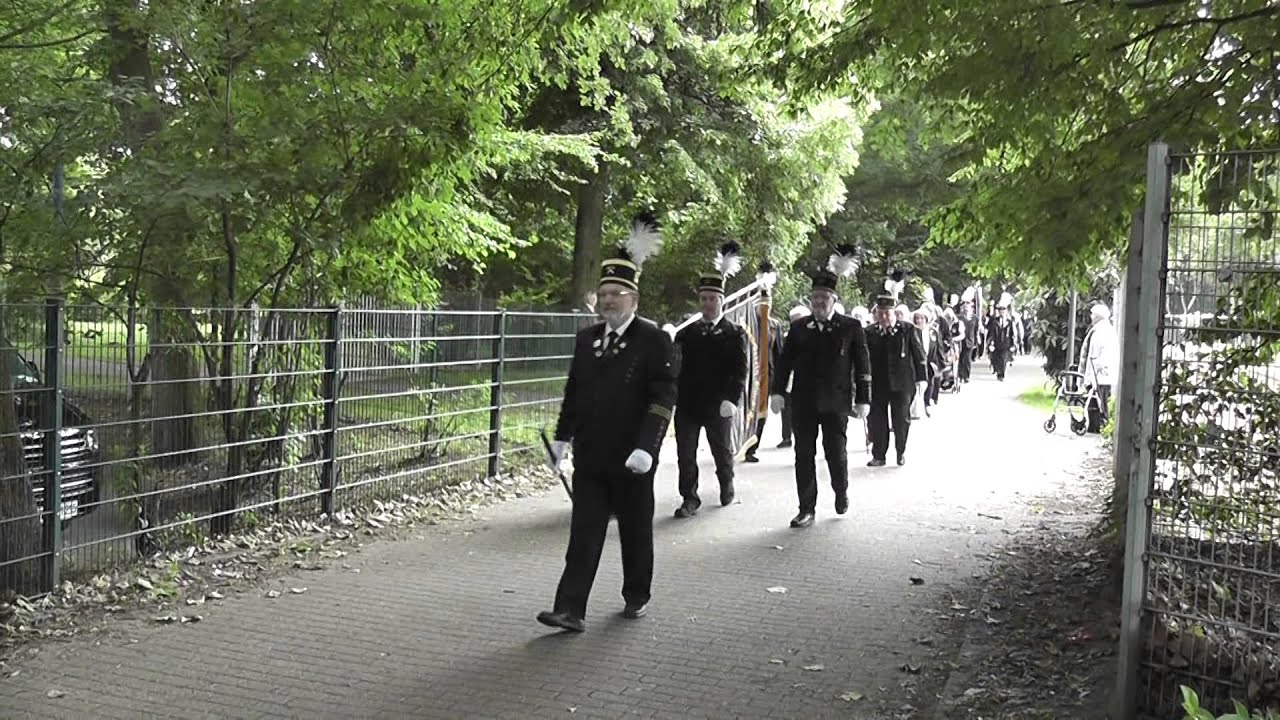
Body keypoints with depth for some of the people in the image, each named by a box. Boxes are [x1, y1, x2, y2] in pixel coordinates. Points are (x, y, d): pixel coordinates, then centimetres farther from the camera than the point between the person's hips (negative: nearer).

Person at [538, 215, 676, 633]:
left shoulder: (655, 341, -8)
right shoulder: (587, 339, 10)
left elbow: (663, 399, -14)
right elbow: (574, 391, 16)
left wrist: (645, 447, -22)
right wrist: (562, 437, 10)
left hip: (631, 460, -4)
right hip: (589, 458, 4)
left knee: (635, 532, 11)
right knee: (583, 535, 1)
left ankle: (637, 598, 30)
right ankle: (570, 610, 0)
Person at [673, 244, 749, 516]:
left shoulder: (734, 333, -1)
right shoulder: (687, 332, 7)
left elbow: (739, 371, -7)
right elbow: (675, 365, 5)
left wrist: (732, 399, -18)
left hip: (717, 405, -2)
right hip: (687, 403, 2)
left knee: (722, 452, 15)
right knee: (685, 454, 1)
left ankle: (727, 486, 39)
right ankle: (689, 499, 10)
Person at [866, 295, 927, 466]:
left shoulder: (907, 329, -3)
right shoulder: (870, 333, 0)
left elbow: (919, 354, 0)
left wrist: (921, 377, -3)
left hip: (902, 383, -1)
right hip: (877, 384, 1)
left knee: (901, 419, 9)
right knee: (876, 420, 4)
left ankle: (901, 452, 28)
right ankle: (878, 455, 15)